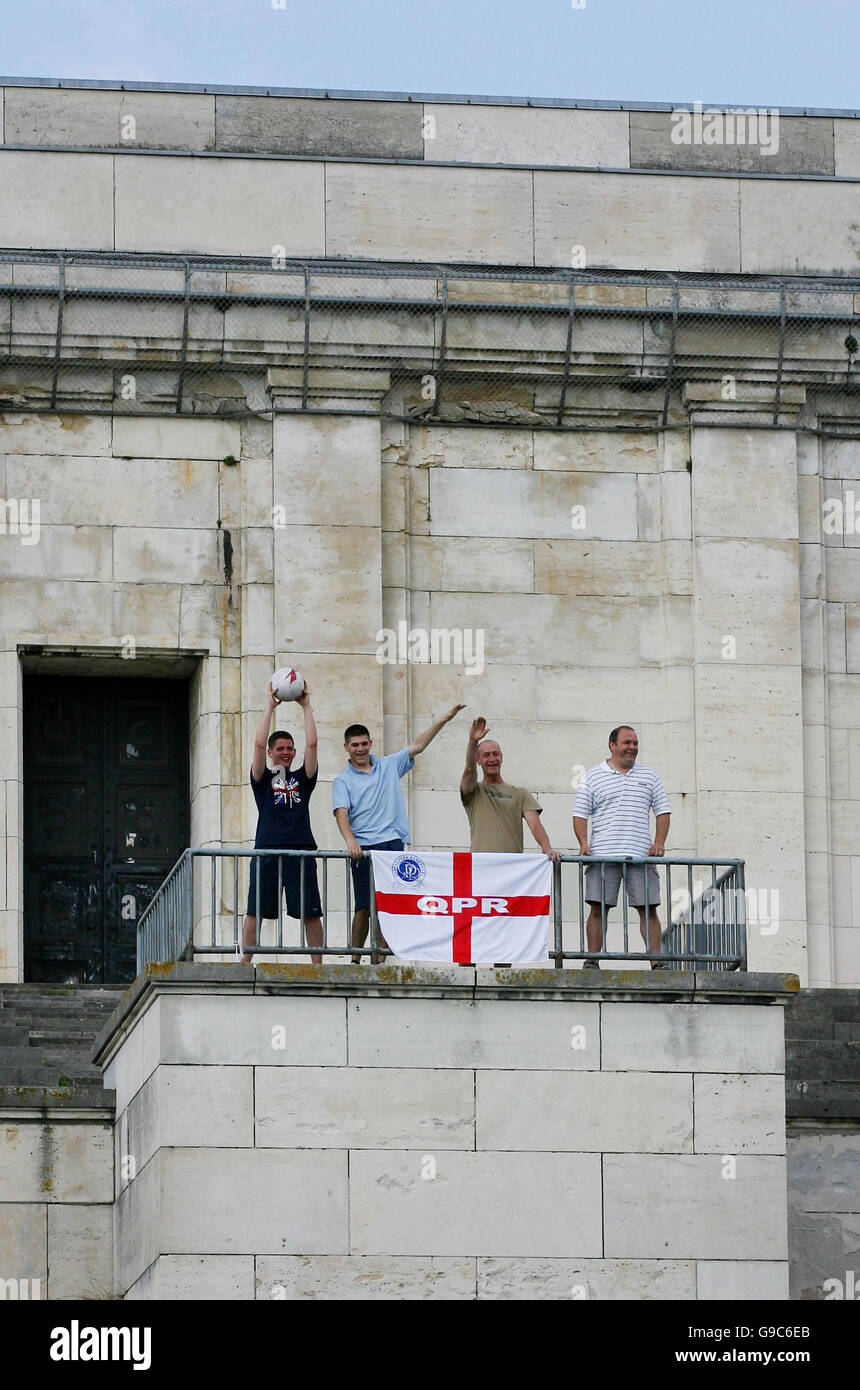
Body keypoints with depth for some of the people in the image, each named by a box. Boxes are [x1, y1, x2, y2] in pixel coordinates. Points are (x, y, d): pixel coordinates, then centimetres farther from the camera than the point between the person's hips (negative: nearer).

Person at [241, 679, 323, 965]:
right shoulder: (263, 779, 10)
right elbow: (259, 744, -2)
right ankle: (245, 961, 1)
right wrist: (270, 706, 0)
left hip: (301, 850, 1)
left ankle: (318, 962, 4)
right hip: (267, 850, -1)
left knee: (311, 910, 0)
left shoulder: (302, 779, 15)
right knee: (255, 909, -2)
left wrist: (306, 706, 5)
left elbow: (312, 744, 5)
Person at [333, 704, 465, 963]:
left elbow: (417, 745, 17)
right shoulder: (342, 781, 6)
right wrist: (350, 841, -26)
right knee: (364, 906, -6)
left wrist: (445, 719, 11)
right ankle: (356, 959, 2)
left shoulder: (389, 766, 17)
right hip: (364, 848, -3)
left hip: (393, 844, 3)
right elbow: (341, 813, -8)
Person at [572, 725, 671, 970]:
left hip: (641, 855, 2)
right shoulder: (593, 776, 9)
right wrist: (583, 843, -9)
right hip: (603, 855, -2)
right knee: (598, 909, -5)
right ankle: (592, 961, -3)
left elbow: (663, 810, 17)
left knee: (648, 909, -2)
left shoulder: (649, 776, 17)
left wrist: (659, 841, 2)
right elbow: (579, 813, 6)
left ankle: (657, 962, -1)